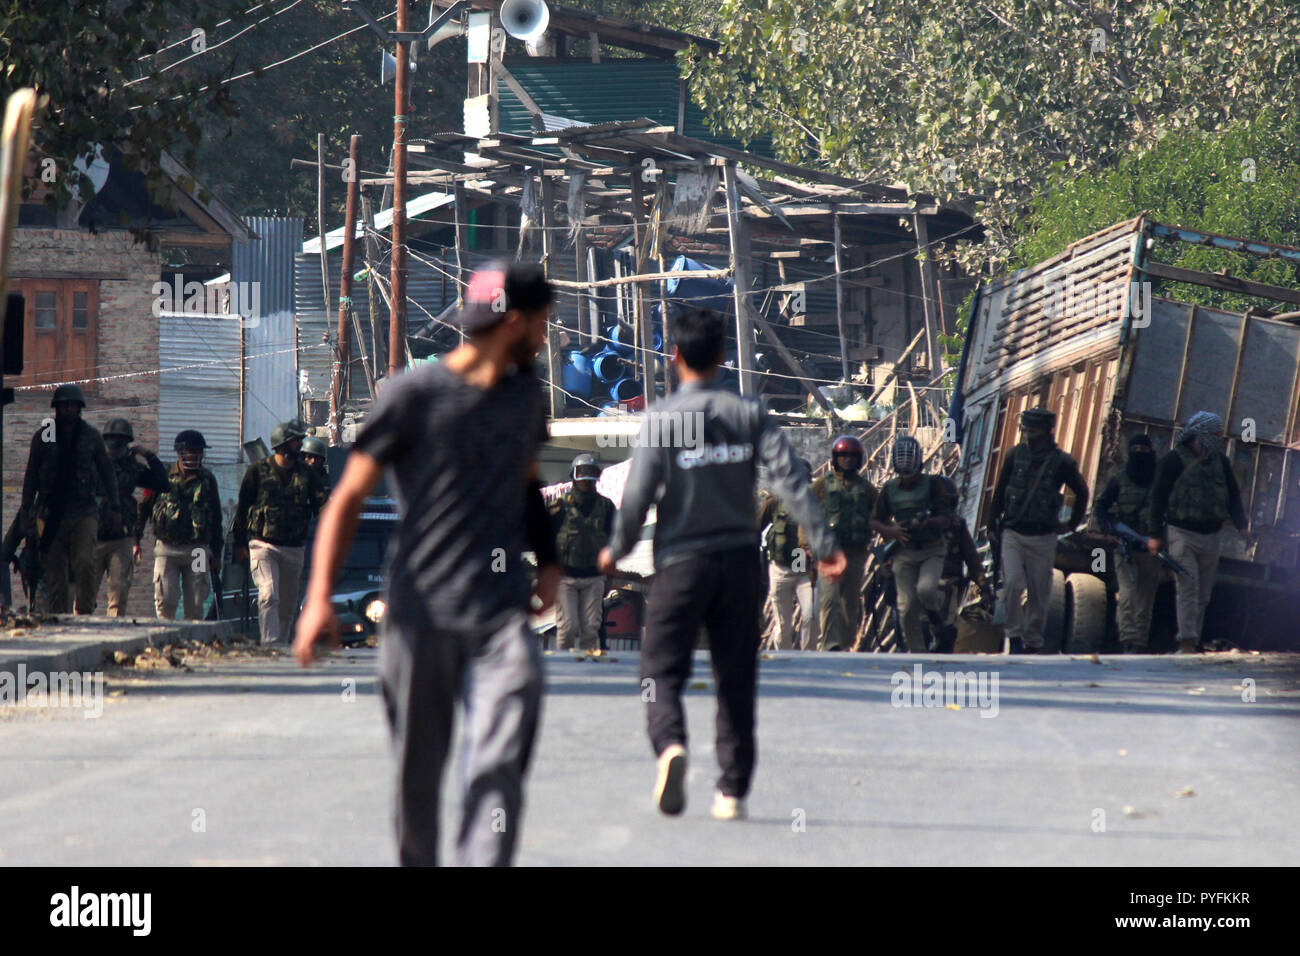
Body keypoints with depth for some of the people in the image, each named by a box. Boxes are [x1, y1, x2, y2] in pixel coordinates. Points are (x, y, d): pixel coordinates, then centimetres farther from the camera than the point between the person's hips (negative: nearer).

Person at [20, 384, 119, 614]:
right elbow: (31, 475, 10)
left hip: (84, 511, -1)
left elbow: (107, 472, 12)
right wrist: (27, 509, 6)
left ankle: (85, 611, -6)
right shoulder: (43, 435, 5)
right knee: (54, 572, 0)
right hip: (51, 513, 1)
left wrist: (114, 507, 7)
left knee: (85, 562, -19)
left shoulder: (91, 436, 6)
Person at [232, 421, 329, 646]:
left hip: (295, 549, 4)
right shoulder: (258, 471, -1)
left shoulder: (306, 473, 7)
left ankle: (281, 643, 19)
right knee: (269, 596, -19)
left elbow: (320, 503, 1)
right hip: (263, 545, -4)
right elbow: (243, 507, 3)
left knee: (288, 604, 8)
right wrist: (239, 543, 1)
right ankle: (270, 643, -24)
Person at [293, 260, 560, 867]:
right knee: (418, 775, 5)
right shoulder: (413, 395, -3)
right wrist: (319, 600, -10)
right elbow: (349, 496, -2)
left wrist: (546, 559, 18)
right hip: (420, 617, -3)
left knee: (497, 768, -15)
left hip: (502, 617, 3)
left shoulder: (525, 394, 15)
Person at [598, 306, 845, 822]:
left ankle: (670, 745, -28)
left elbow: (637, 494, -9)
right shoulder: (749, 414, 1)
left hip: (681, 562, -3)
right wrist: (824, 542, -7)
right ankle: (733, 789, 12)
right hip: (741, 558, 3)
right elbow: (789, 479, -7)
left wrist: (617, 550, 7)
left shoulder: (662, 419, -7)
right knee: (735, 677, 12)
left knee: (662, 669, 2)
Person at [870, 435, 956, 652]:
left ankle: (939, 603, 11)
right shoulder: (890, 488, 6)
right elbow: (875, 521, 12)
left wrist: (928, 521, -29)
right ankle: (917, 653, 7)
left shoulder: (932, 485, -2)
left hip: (932, 550, -2)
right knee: (907, 607, -4)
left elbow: (946, 520, -8)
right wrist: (890, 531, -10)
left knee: (925, 590, -25)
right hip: (904, 553, 2)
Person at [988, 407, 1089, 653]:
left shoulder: (1061, 462, -3)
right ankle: (1015, 635, -5)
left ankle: (1033, 640, 16)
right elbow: (1000, 489, 16)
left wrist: (1072, 524, 14)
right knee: (1012, 584, -16)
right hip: (1012, 533, 1)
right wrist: (994, 520, 13)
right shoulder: (1015, 455, 3)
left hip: (1043, 537, -1)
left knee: (1039, 593, 4)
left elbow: (1082, 492, 13)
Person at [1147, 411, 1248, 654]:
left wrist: (1242, 525, 4)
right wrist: (1156, 535, -7)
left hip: (1210, 536, 5)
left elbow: (1233, 495, 18)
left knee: (1203, 596, 5)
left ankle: (1193, 643, 9)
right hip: (1182, 534, -5)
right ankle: (1186, 642, -19)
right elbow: (1158, 497, -4)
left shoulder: (1220, 462, 13)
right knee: (1188, 588, -14)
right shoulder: (1174, 461, -4)